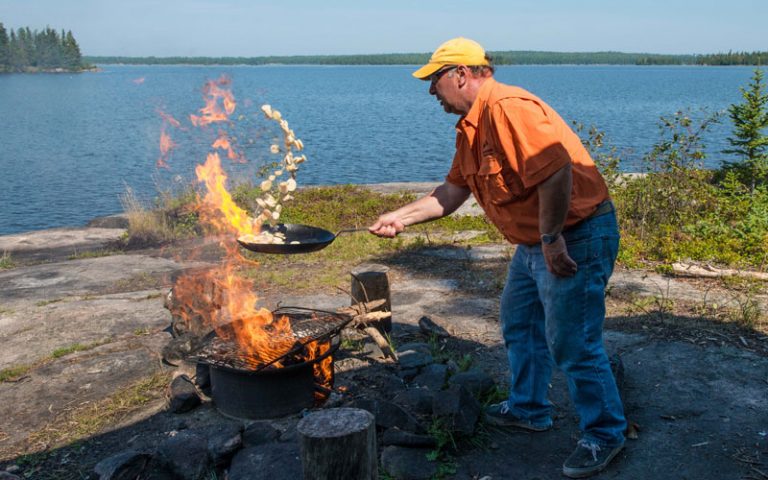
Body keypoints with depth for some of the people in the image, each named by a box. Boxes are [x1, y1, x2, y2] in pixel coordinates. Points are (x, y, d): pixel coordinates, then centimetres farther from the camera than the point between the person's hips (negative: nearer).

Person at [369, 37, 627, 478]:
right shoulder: (470, 126, 11)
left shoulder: (507, 107, -22)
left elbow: (556, 170, -30)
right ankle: (529, 409, 38)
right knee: (519, 323, 21)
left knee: (572, 343, -3)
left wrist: (552, 239, -26)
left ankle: (605, 434, 16)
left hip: (577, 237, -11)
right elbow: (453, 191, 16)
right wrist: (401, 217, 12)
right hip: (534, 241, 11)